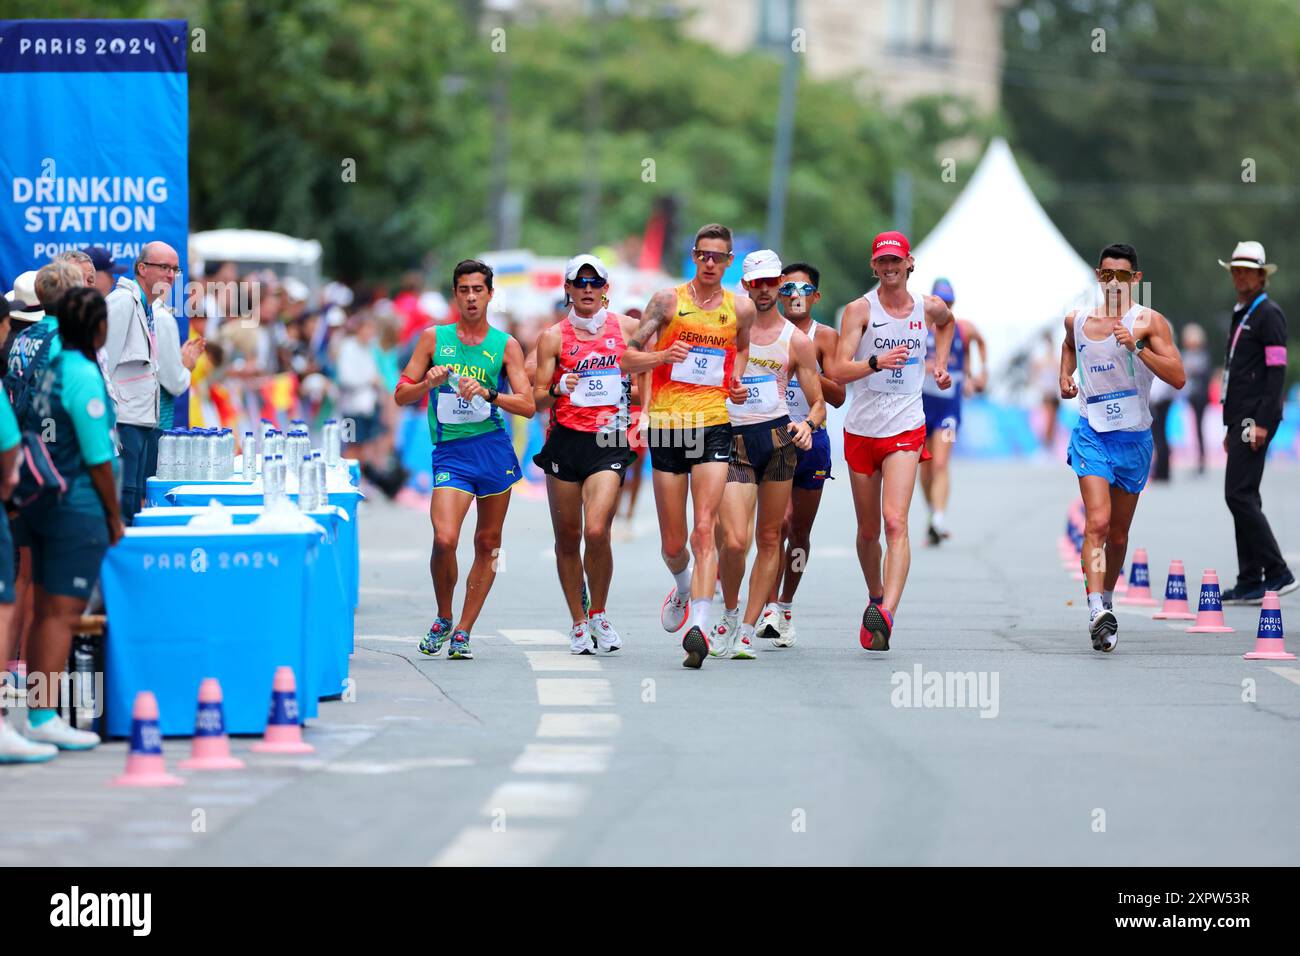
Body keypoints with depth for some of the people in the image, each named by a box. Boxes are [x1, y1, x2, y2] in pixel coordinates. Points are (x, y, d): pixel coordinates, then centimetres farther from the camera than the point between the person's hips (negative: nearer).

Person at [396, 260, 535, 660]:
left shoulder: (505, 345, 5)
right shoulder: (433, 338, 6)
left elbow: (527, 405, -2)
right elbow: (401, 395, 8)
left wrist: (488, 393, -17)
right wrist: (429, 383, -12)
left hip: (494, 448, 1)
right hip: (450, 451, -1)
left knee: (487, 544, 5)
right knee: (444, 539, -18)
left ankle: (463, 631, 15)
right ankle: (443, 619, 5)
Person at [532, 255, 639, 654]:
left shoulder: (626, 328, 6)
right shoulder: (553, 337, 3)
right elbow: (537, 399, 1)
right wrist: (558, 389, -18)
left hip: (608, 442, -1)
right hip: (565, 441, 1)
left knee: (596, 531, -17)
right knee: (568, 536, 5)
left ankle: (599, 614, 2)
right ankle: (578, 624, 19)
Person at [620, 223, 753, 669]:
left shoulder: (740, 309, 6)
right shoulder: (668, 301, 1)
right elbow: (627, 359, 2)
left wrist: (737, 382, 8)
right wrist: (664, 355, -17)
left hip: (714, 426, 0)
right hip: (667, 427, 0)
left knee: (704, 530, -16)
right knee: (672, 544, 9)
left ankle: (699, 625, -23)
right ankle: (683, 587, 42)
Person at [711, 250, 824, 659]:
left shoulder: (797, 341, 6)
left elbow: (818, 404, 7)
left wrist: (809, 424, -13)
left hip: (778, 439, 1)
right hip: (733, 442, -1)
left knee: (769, 538, 3)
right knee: (734, 541, -13)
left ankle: (748, 629, 11)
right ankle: (729, 614, 12)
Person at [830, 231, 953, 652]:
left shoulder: (930, 307, 5)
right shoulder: (860, 309, -5)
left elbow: (947, 321, 32)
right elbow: (838, 370, -15)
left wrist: (940, 364, 20)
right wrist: (877, 362, -32)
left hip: (905, 429, 0)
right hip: (861, 428, 0)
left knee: (895, 522, -18)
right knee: (868, 530, 10)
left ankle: (886, 613, -29)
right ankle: (875, 598, 34)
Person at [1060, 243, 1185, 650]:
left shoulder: (1149, 322, -5)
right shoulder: (1078, 320, 5)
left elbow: (1178, 378, -15)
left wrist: (1137, 346, -23)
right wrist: (1065, 375, 13)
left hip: (1134, 437, 0)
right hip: (1092, 433, 0)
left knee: (1118, 532, 12)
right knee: (1097, 522, -19)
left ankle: (1106, 601, 32)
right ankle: (1097, 611, -28)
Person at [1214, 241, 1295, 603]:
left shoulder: (1269, 314, -9)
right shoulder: (1240, 316, 20)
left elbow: (1277, 370, -16)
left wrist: (1261, 422, -22)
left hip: (1256, 418, -10)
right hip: (1240, 419, 10)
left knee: (1239, 494, -14)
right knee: (1243, 497, 8)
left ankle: (1277, 572, -12)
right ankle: (1250, 583, 9)